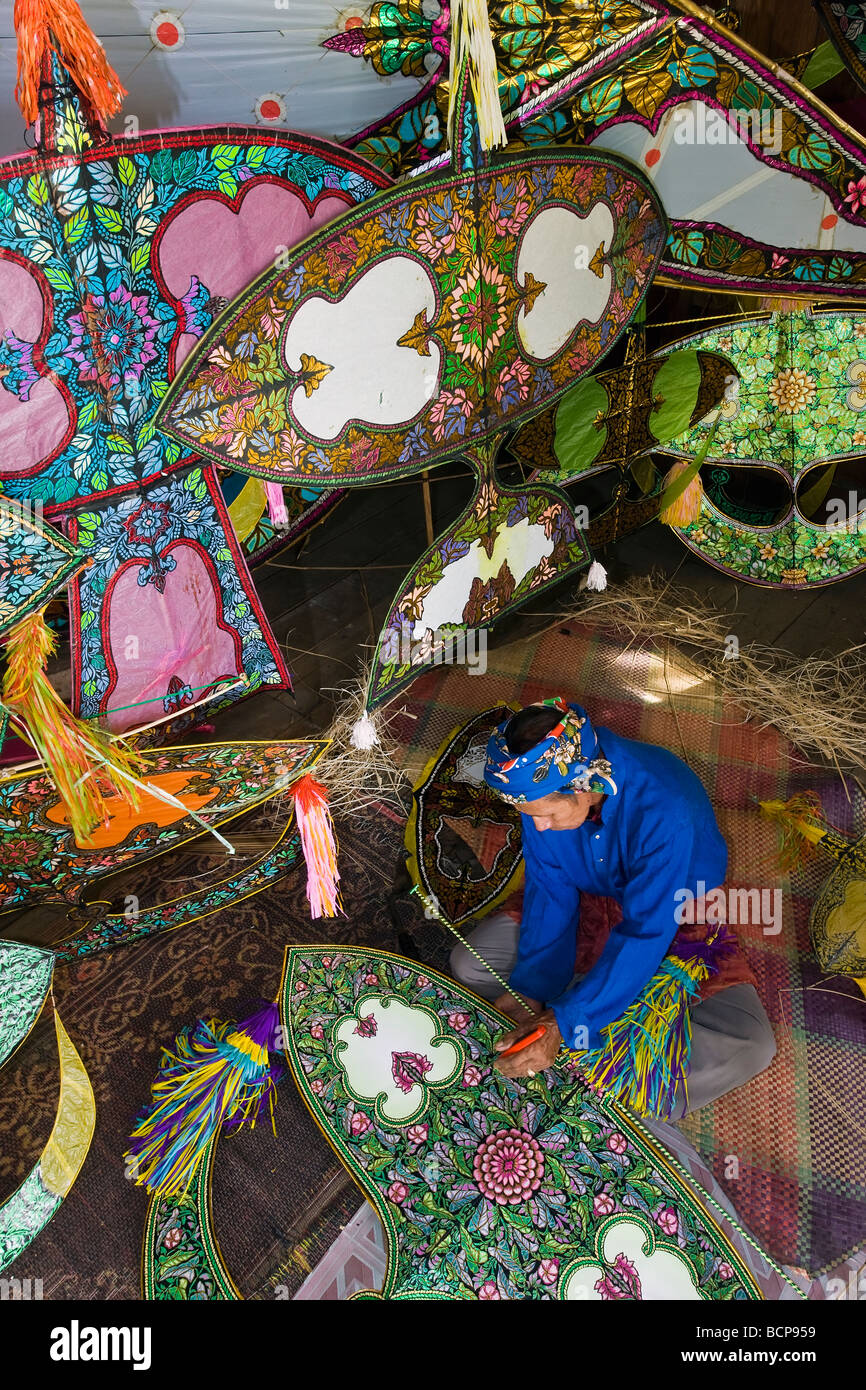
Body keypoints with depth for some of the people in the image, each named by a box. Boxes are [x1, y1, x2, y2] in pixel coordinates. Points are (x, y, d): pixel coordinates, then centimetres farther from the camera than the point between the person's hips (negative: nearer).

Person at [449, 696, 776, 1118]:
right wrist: (531, 988, -23)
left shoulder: (667, 810, -39)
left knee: (749, 1045, -27)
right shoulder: (543, 787, -23)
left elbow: (645, 935, -36)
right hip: (590, 906, 4)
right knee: (468, 963, -10)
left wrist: (563, 1024, -38)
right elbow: (550, 888, -13)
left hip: (674, 918, -4)